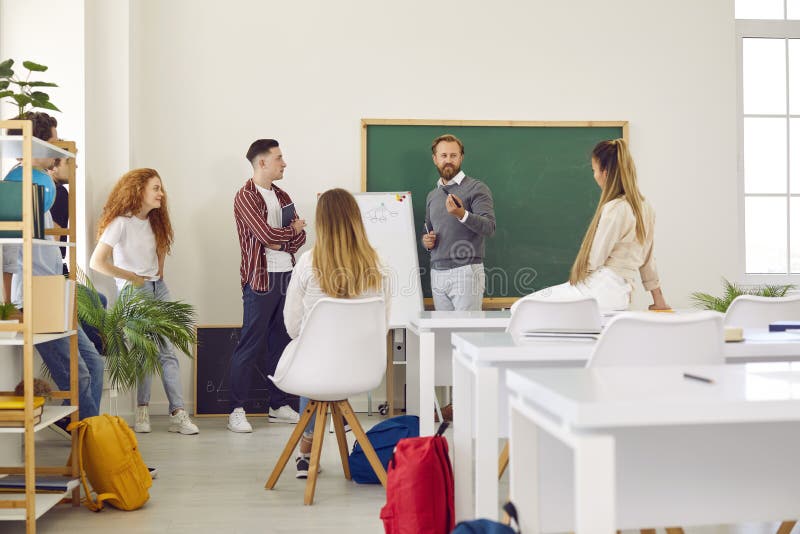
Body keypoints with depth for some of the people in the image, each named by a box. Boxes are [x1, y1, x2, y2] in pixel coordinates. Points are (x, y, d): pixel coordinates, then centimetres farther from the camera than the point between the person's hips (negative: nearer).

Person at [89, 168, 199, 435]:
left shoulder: (153, 221, 11)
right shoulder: (121, 223, -13)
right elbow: (97, 262, -19)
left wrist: (159, 275, 11)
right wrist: (133, 278, -12)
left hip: (158, 288, 6)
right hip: (134, 292, -6)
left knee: (166, 351, -2)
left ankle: (178, 413, -5)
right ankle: (142, 410, 11)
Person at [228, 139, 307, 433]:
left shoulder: (281, 196, 15)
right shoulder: (245, 197, -8)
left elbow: (299, 236, 10)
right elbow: (268, 235, -19)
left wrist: (280, 243, -9)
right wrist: (292, 229, -1)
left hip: (287, 276, 7)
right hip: (261, 278, -7)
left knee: (281, 342, 10)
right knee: (251, 345, -3)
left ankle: (279, 405, 19)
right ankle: (236, 410, 4)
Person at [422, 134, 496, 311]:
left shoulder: (476, 188, -2)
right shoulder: (432, 195, 17)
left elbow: (489, 228, -14)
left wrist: (462, 215, -30)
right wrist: (426, 241, 6)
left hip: (466, 272, -6)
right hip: (437, 274, 6)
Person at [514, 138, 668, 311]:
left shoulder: (614, 209, -16)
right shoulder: (645, 207, 11)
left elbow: (594, 260, -11)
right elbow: (647, 258, 19)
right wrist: (659, 300, 26)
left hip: (600, 289, -10)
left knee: (519, 307, -6)